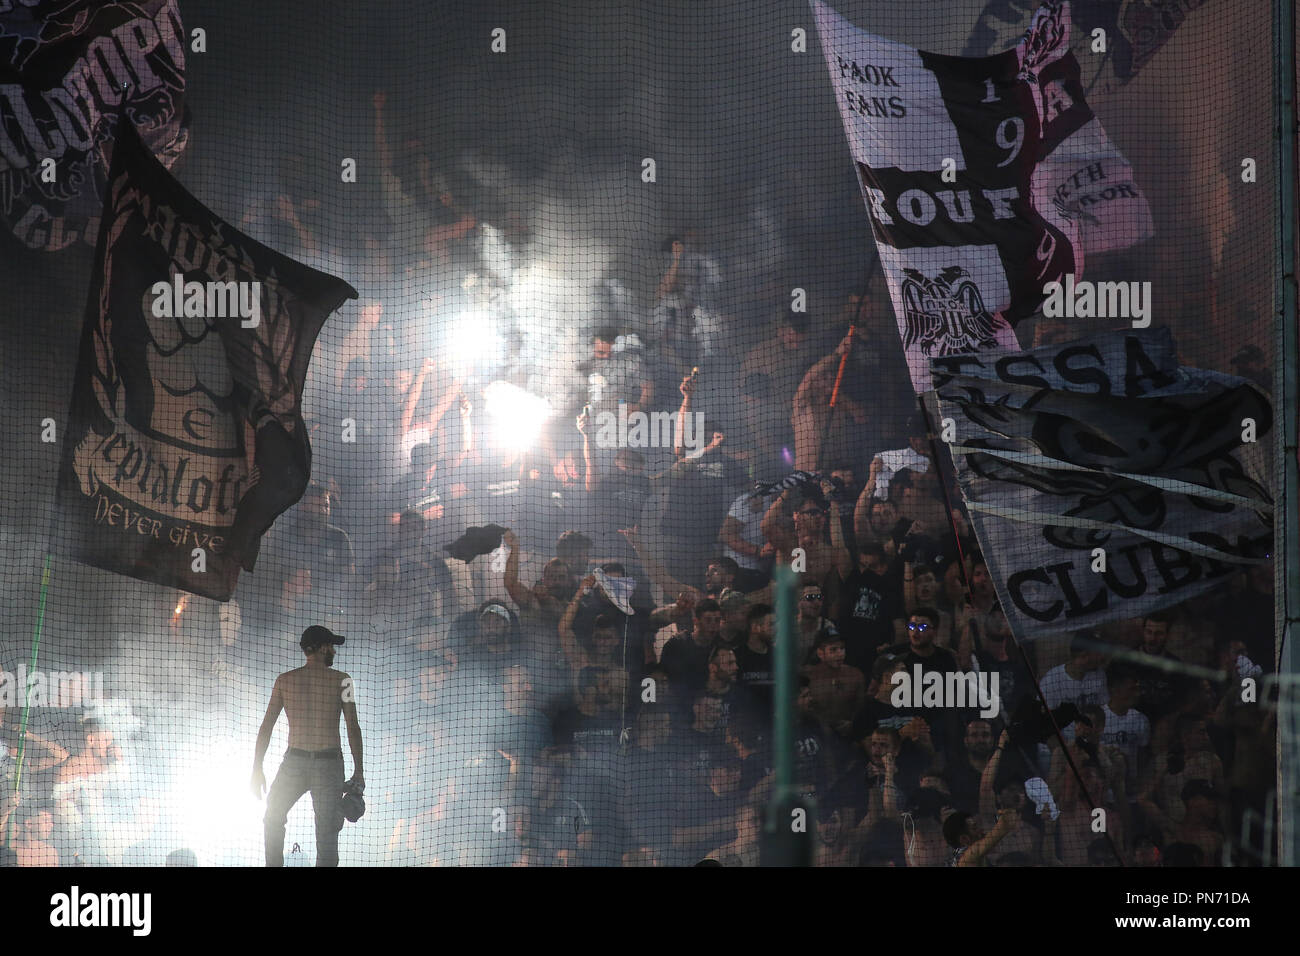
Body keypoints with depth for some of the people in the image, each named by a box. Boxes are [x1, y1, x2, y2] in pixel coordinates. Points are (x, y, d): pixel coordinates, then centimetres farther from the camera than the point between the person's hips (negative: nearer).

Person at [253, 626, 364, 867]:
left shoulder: (284, 680, 4)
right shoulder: (340, 680, -1)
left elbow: (266, 726, 3)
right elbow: (353, 727, -5)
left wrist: (257, 770, 7)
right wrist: (358, 772, -1)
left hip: (295, 761, 2)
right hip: (330, 764, -1)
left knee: (274, 820, 25)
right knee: (327, 837, 2)